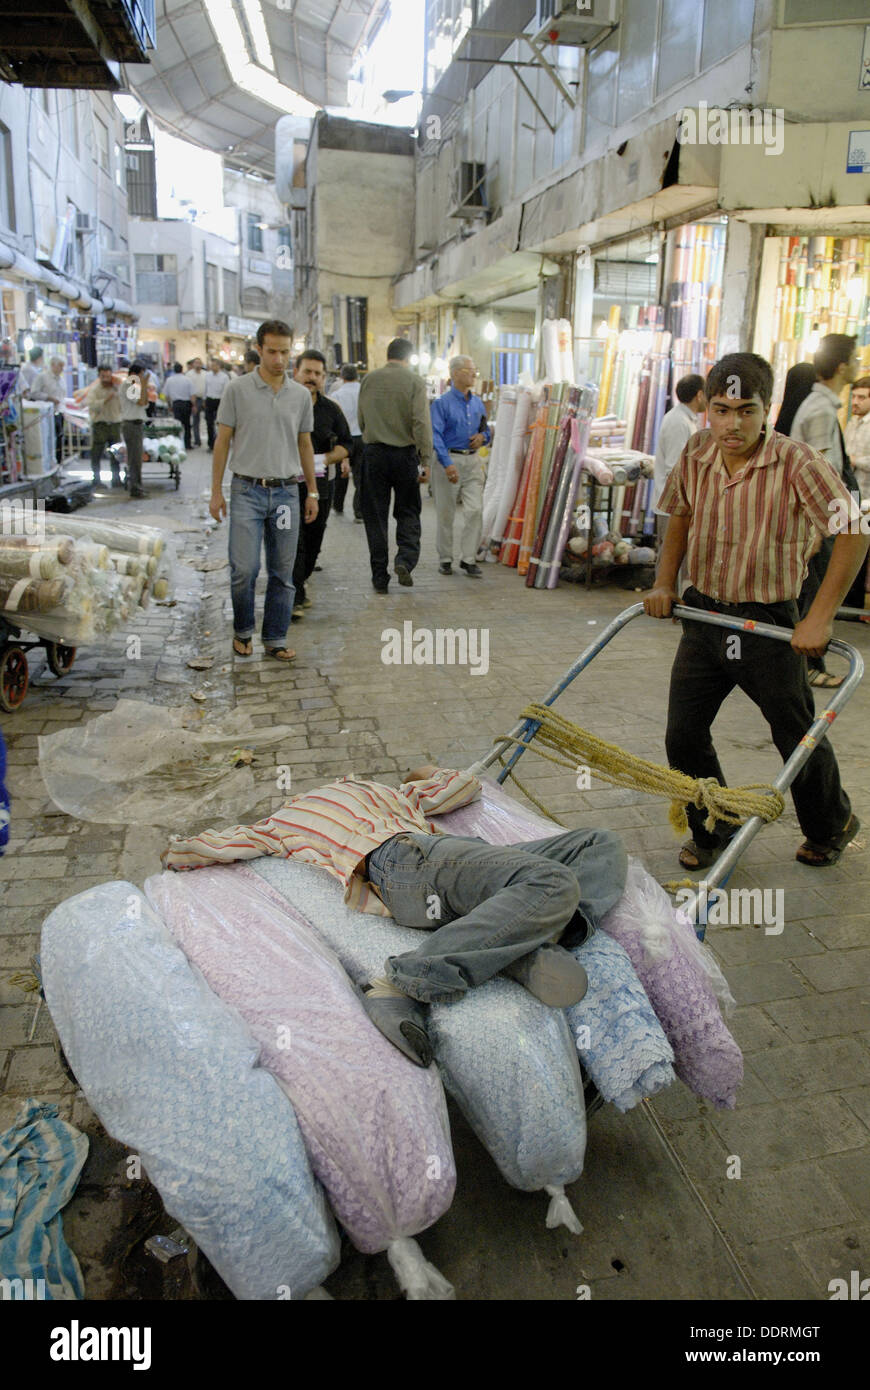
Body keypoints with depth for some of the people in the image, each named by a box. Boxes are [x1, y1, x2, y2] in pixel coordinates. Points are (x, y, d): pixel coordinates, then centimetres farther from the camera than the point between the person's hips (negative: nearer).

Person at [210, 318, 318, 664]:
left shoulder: (301, 395, 7)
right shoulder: (237, 390, -1)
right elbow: (222, 441, 1)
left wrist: (312, 492, 12)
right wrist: (216, 492, -2)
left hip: (286, 492, 3)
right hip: (248, 491, -3)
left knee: (282, 573, 5)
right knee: (244, 569, -8)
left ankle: (275, 639, 16)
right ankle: (243, 630, 15)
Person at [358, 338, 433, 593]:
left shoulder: (369, 380, 5)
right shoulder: (415, 381, -4)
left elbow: (361, 420, 12)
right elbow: (421, 422, -11)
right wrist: (425, 459, -8)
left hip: (374, 454, 2)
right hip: (405, 454, -2)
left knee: (375, 515, 6)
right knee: (408, 512, 11)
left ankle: (380, 577, 7)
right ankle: (405, 559, -10)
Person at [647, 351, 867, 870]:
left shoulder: (798, 463, -18)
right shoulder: (696, 454, -2)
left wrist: (820, 619, -19)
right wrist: (665, 584, 3)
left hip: (770, 623, -4)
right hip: (704, 613, 4)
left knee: (798, 738, 11)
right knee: (683, 736, 6)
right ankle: (713, 829, 30)